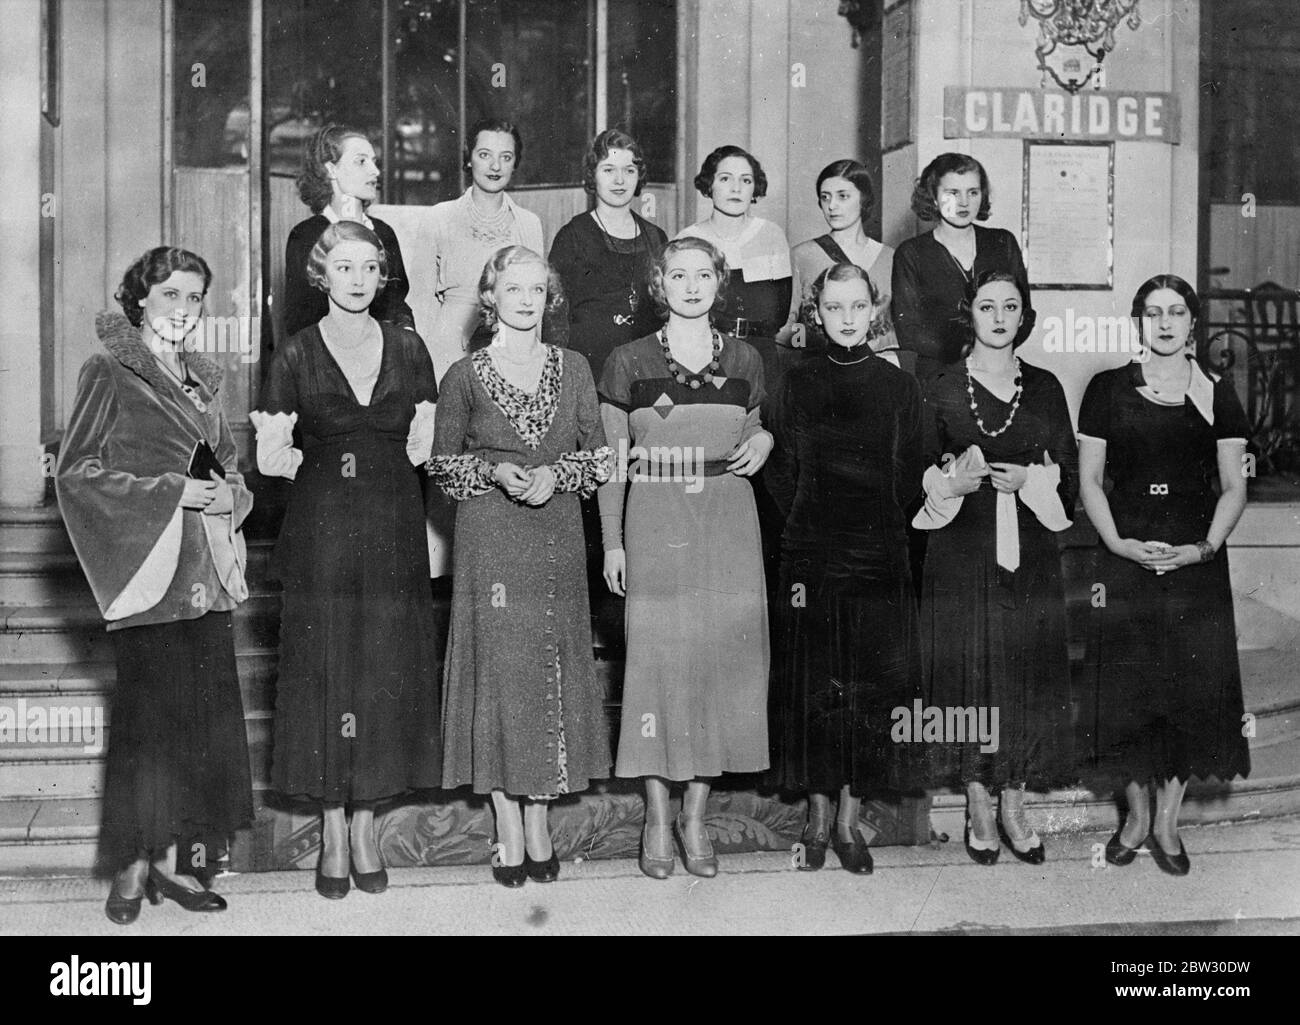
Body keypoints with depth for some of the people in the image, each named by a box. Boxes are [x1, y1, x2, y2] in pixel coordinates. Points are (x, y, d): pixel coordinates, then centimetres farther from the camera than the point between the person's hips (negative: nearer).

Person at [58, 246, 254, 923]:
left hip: (208, 575, 6)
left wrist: (228, 492, 2)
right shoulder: (110, 374, -3)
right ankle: (131, 867, 7)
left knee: (204, 716, 4)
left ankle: (169, 861, 14)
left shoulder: (199, 379, 17)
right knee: (149, 718, -5)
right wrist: (173, 492, -14)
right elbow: (75, 472, -9)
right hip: (148, 571, -6)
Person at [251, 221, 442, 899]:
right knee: (323, 672, -1)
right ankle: (333, 829, 10)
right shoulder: (296, 356, 2)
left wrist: (426, 438, -3)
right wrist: (277, 451, -11)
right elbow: (272, 461, 2)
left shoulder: (408, 350, 8)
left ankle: (365, 825, 14)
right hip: (320, 532, -2)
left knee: (387, 674, 2)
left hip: (394, 534, 2)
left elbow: (421, 451, 10)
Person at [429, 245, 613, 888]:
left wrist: (556, 474, -10)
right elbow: (442, 465, 4)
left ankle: (539, 826, 13)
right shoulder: (464, 376, 1)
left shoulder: (573, 369, 8)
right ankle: (508, 831, 7)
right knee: (498, 669, -2)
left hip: (557, 541, 2)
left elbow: (599, 457, 9)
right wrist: (495, 471, -13)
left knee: (554, 671, 3)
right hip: (490, 542, -2)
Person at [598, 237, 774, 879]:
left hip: (729, 525, 3)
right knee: (655, 660, -2)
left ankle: (696, 817, 15)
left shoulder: (744, 362, 8)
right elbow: (612, 460, 3)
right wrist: (612, 542, -2)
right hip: (654, 529, -2)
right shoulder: (629, 363, 1)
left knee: (723, 658, 2)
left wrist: (764, 441, -4)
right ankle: (657, 820, 11)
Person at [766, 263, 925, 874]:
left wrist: (876, 526, -1)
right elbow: (780, 474, 5)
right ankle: (817, 820, 13)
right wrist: (812, 524, 0)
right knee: (812, 690, 2)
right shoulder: (799, 383, 5)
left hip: (880, 557, 1)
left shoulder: (899, 387, 6)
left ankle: (849, 822, 13)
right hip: (811, 556, -1)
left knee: (872, 691, 2)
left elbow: (910, 482, 7)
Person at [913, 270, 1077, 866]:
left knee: (1026, 674, 2)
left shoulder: (1045, 388, 9)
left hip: (1030, 553, 2)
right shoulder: (942, 390, 4)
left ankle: (1014, 809, 13)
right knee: (968, 671, 0)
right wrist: (951, 481, -16)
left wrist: (1029, 480, -11)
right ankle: (978, 810, 11)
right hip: (961, 553, -2)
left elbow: (1069, 476, 8)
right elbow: (920, 473, 4)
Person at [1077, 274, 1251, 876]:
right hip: (1125, 557, -1)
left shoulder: (1217, 396, 6)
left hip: (1197, 563, 1)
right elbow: (1088, 480, 3)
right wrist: (1121, 543, -10)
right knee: (1126, 691, 1)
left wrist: (1205, 546, -9)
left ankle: (1167, 822, 16)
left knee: (1192, 691, 2)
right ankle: (1136, 814, 19)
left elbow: (1234, 487, 6)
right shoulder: (1108, 391, 4)